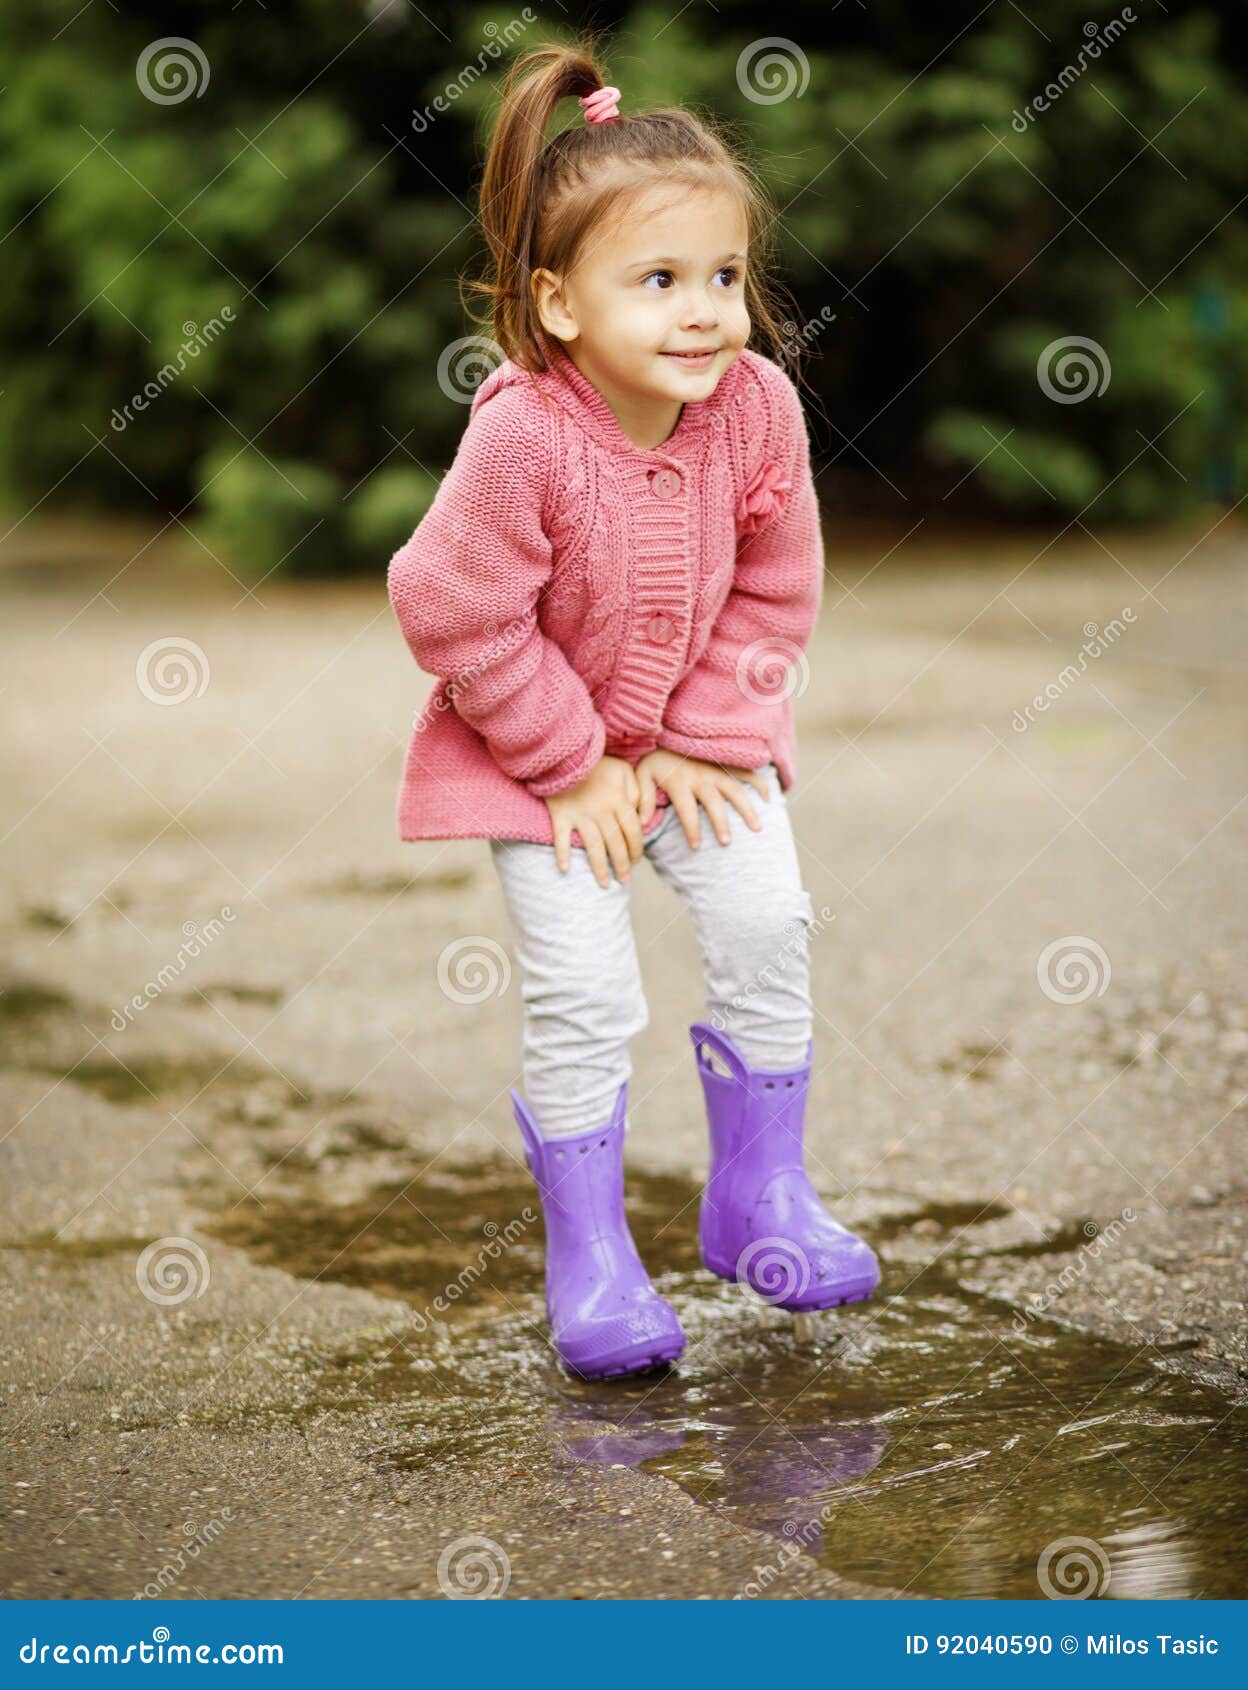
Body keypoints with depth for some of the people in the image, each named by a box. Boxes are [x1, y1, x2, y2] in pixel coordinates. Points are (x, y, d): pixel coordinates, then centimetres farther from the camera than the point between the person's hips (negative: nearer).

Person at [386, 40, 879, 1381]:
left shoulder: (759, 406, -17)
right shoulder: (521, 437, -30)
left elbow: (773, 591, -4)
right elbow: (457, 616, -21)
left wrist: (699, 741, -8)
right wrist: (575, 765, -15)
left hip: (701, 731, 4)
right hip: (543, 744, -4)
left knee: (767, 927, -3)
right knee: (583, 990, -8)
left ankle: (760, 1198, 18)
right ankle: (588, 1260, 10)